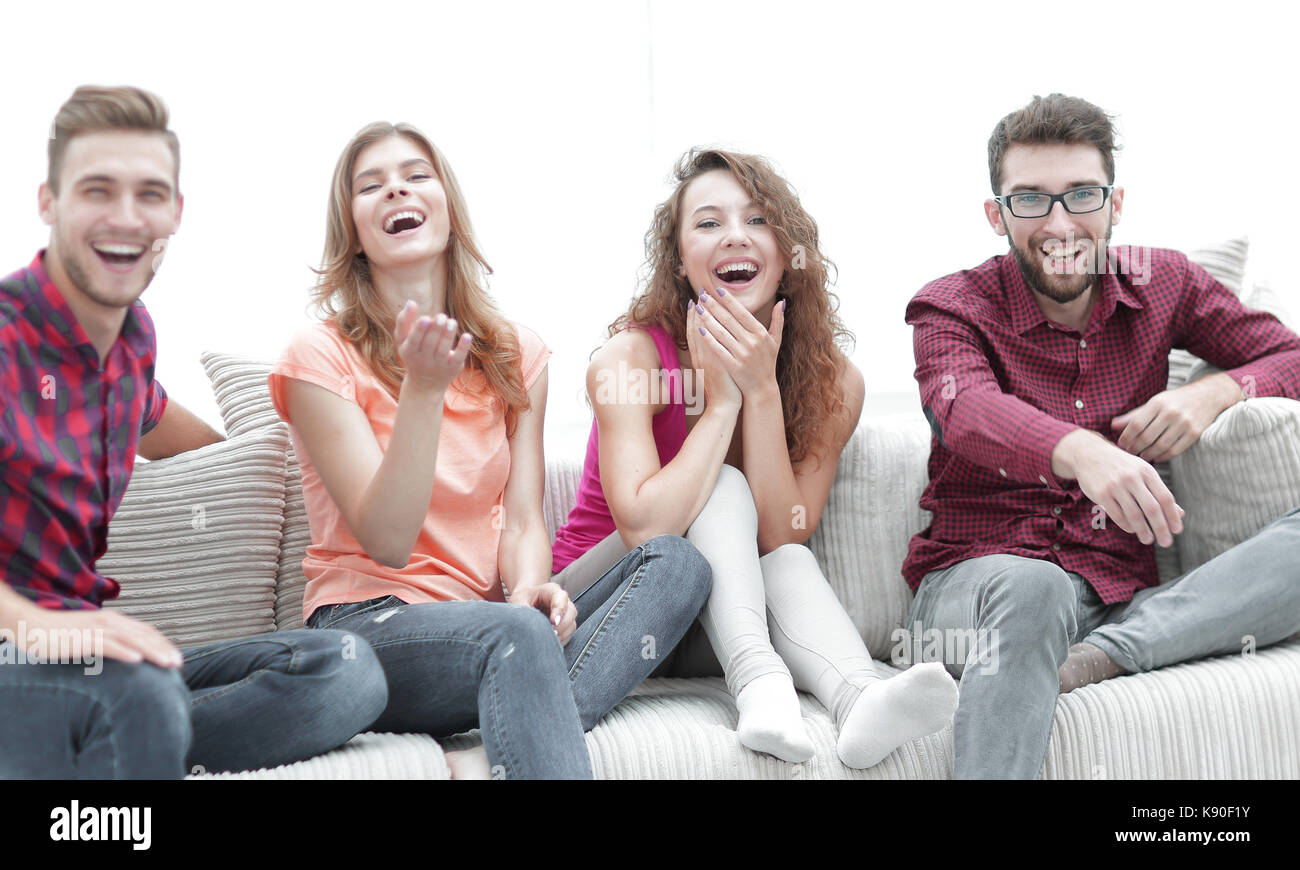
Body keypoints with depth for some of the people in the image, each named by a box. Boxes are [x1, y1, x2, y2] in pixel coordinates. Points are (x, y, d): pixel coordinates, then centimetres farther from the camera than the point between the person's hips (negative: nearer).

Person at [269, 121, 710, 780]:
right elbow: (388, 541, -13)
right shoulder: (321, 358, -4)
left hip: (492, 618, 6)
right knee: (516, 635, -39)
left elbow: (523, 522, 4)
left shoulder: (514, 355, 12)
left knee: (674, 560, -20)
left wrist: (528, 583, -20)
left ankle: (496, 759, -34)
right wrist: (425, 389, -24)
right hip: (369, 621, -6)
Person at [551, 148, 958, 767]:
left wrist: (763, 391, -26)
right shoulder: (630, 356, -18)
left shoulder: (833, 382, -9)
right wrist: (722, 399, -25)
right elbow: (646, 528, -33)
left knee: (787, 562, -30)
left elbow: (781, 537, -19)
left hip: (723, 625, 3)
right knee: (724, 488, -27)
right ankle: (759, 686, -47)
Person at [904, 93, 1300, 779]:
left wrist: (1216, 392, -11)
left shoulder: (1163, 283, 11)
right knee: (1032, 586, -40)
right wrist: (1081, 451, -45)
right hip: (977, 580, -3)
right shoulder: (950, 308, 0)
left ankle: (1102, 654, -31)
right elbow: (969, 411, -23)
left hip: (1124, 593, 4)